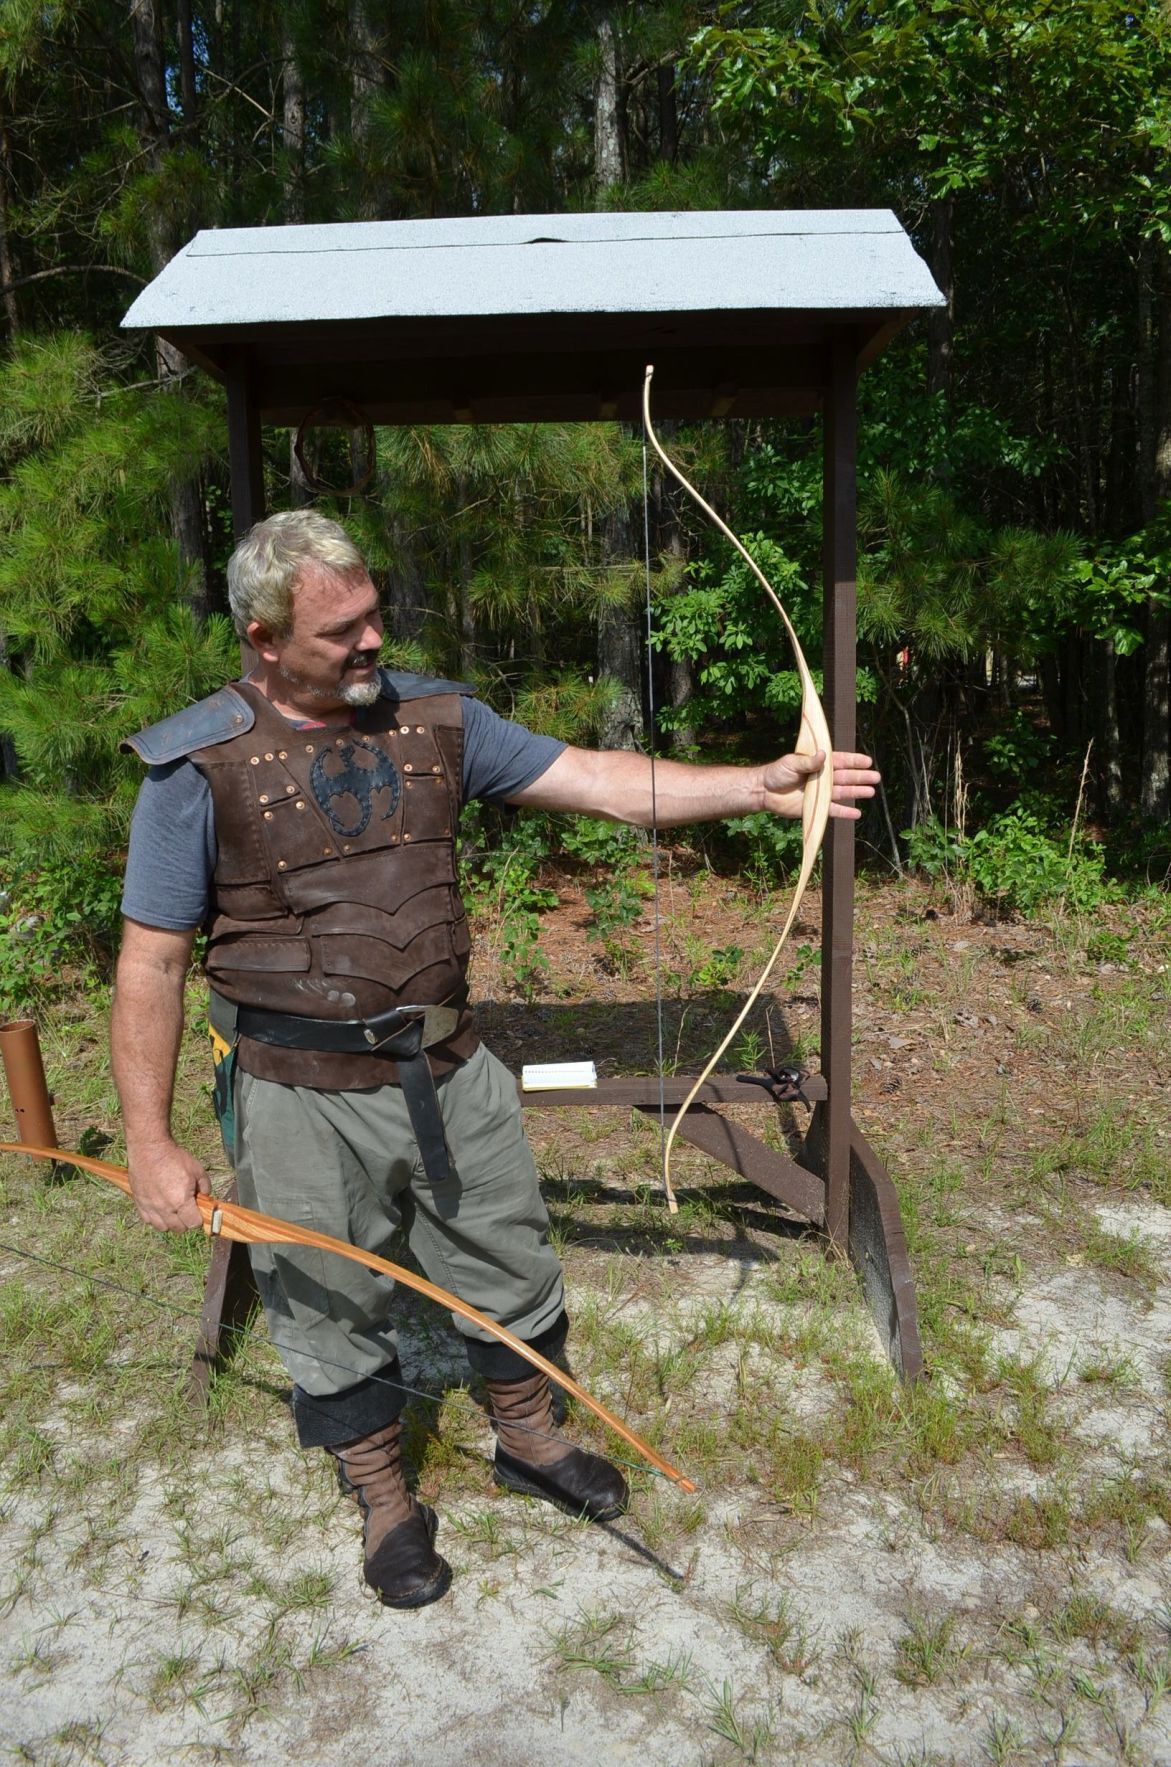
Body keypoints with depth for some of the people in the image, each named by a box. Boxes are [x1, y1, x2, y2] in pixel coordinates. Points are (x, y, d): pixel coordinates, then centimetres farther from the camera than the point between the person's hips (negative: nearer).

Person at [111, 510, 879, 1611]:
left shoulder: (435, 722, 0)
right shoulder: (199, 767, -11)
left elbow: (597, 782, -4)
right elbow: (150, 963, -9)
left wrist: (753, 786, -14)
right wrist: (151, 1145, -10)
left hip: (449, 1073, 4)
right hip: (303, 1101, -3)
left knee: (512, 1272, 19)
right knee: (333, 1315, 15)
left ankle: (529, 1440, 48)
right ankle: (386, 1504, 42)